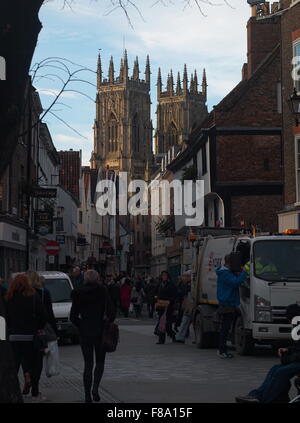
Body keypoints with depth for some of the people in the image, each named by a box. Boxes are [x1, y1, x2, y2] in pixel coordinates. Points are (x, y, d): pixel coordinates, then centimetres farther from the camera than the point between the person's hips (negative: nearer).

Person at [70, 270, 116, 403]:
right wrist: (108, 322, 5)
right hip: (100, 331, -1)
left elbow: (73, 316, -1)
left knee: (88, 364, 9)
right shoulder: (103, 291, -6)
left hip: (85, 332, 1)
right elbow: (111, 312, -12)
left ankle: (88, 395, 6)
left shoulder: (78, 293, -1)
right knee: (100, 362, 13)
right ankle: (95, 387, -9)